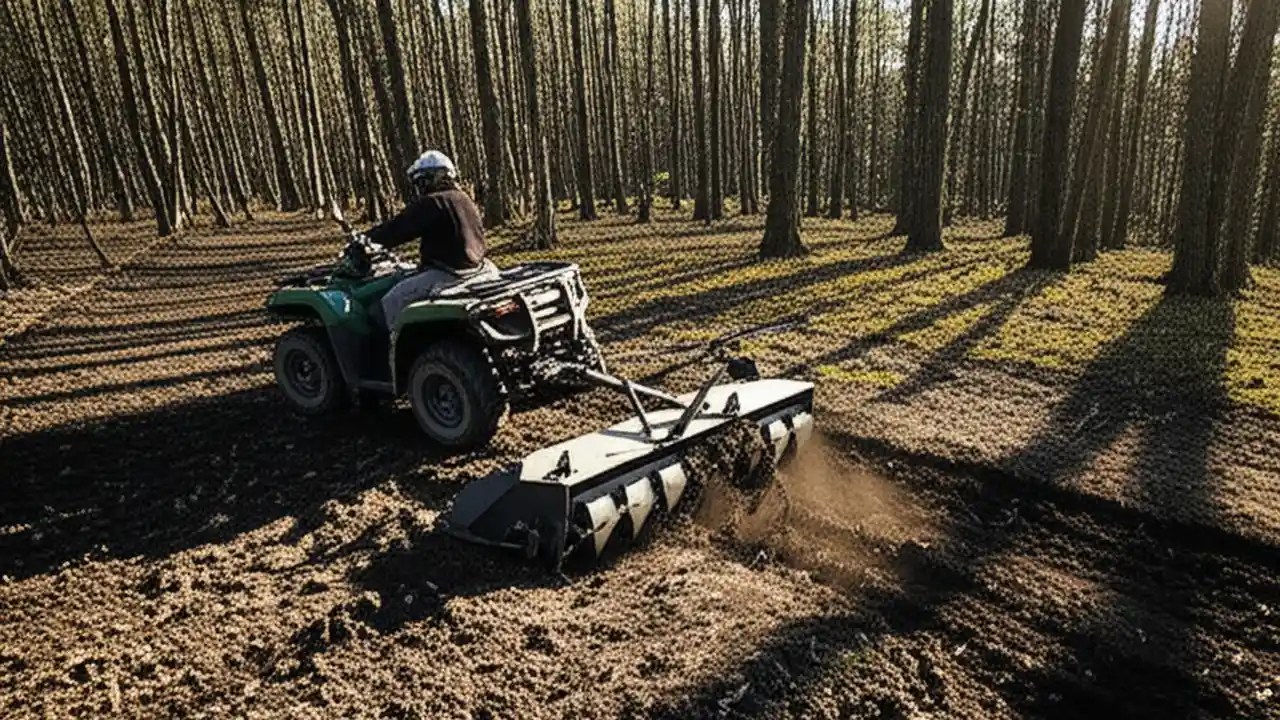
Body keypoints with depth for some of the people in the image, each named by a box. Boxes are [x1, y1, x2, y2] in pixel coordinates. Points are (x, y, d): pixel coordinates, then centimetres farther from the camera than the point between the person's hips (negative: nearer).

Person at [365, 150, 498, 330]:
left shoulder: (430, 203, -10)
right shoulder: (465, 200, 16)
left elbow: (396, 230, -9)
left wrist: (364, 240, 6)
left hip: (449, 274, -9)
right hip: (478, 268, 9)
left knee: (392, 300, -4)